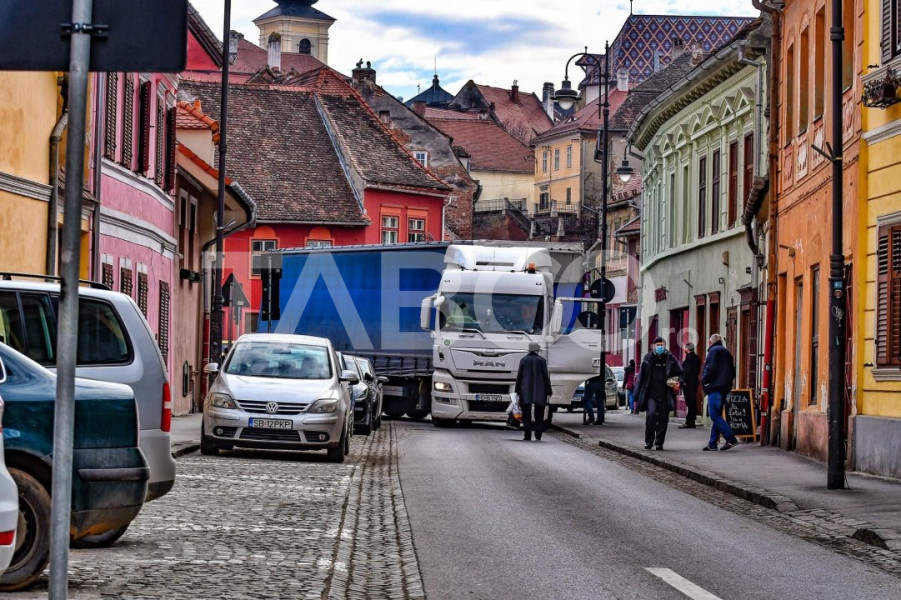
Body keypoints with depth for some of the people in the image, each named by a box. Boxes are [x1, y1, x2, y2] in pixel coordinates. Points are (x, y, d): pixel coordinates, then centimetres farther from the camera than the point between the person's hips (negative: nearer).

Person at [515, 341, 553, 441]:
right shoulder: (541, 360, -1)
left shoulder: (524, 360, 3)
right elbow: (546, 376, -3)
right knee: (539, 414, 9)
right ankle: (538, 434, 3)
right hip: (539, 391, -1)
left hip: (526, 391, 1)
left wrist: (518, 391, 9)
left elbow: (519, 376, 4)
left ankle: (527, 435, -4)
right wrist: (548, 391, 1)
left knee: (527, 414, 2)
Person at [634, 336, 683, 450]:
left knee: (663, 418, 2)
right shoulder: (648, 359, 5)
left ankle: (659, 442, 15)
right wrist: (637, 397, 7)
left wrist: (678, 383, -8)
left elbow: (680, 374, 15)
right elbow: (640, 377, 9)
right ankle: (648, 441, -4)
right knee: (651, 414, -18)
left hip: (665, 396, 1)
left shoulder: (670, 359, 5)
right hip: (651, 394, -1)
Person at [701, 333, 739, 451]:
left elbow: (711, 368, -17)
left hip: (715, 387, -9)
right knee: (717, 415, 10)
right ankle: (712, 443, 10)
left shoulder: (713, 351, -5)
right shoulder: (726, 353, 22)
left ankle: (731, 439, -20)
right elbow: (732, 372, 21)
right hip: (725, 388, 9)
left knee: (715, 415, -12)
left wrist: (704, 380, -5)